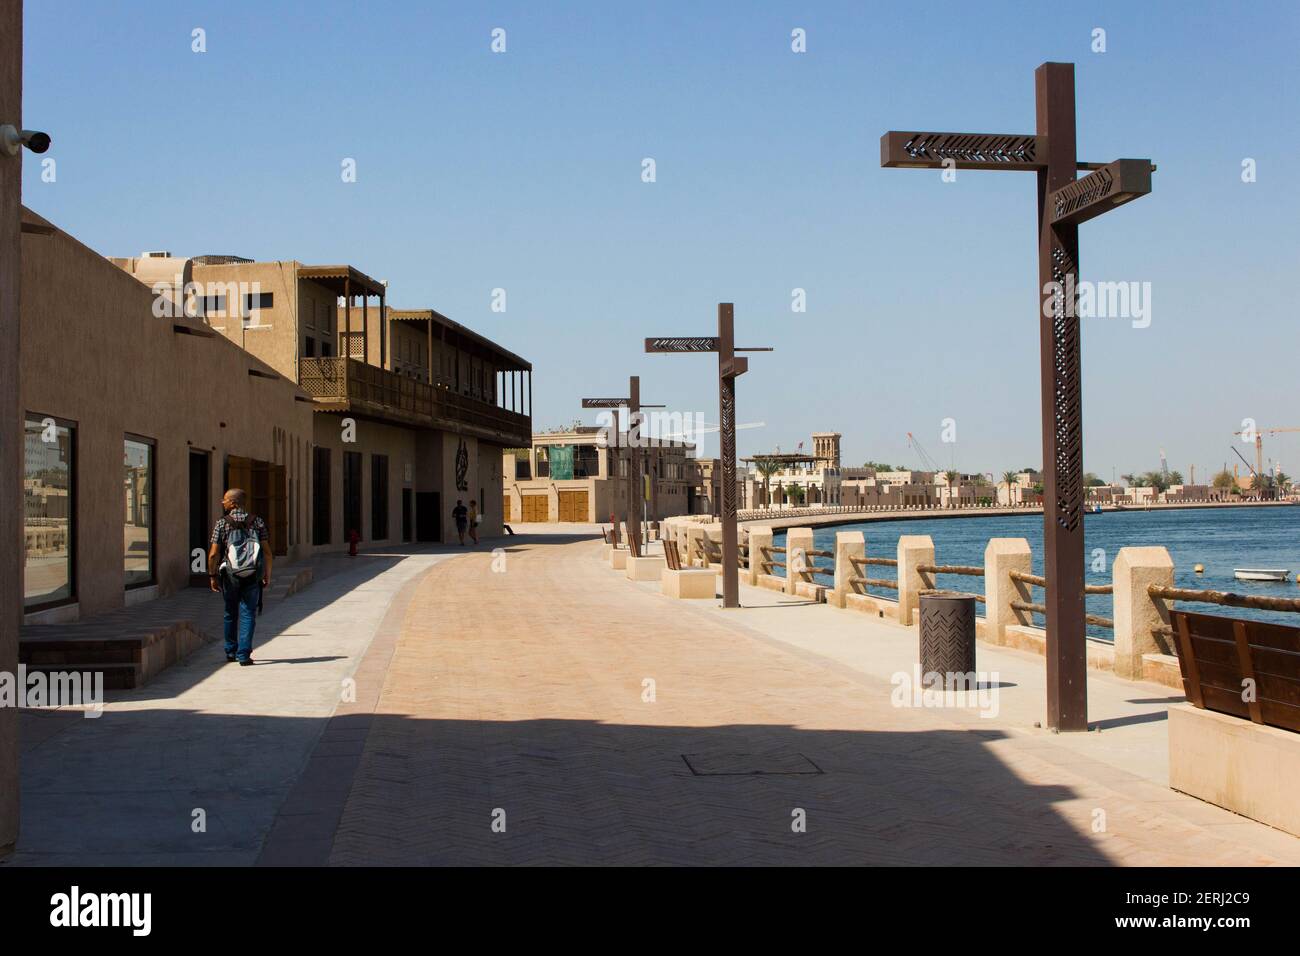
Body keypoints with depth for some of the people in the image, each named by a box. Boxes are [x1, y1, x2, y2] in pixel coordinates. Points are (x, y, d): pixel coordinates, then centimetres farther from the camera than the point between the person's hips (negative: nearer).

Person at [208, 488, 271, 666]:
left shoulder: (222, 523, -2)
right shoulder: (257, 522, 2)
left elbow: (214, 554, -6)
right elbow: (267, 552, 0)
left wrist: (212, 575, 4)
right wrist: (267, 575, 8)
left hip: (230, 574, 0)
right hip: (252, 577, 0)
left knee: (231, 613, 16)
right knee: (248, 614, 2)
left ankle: (231, 651, 26)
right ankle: (244, 654, -5)